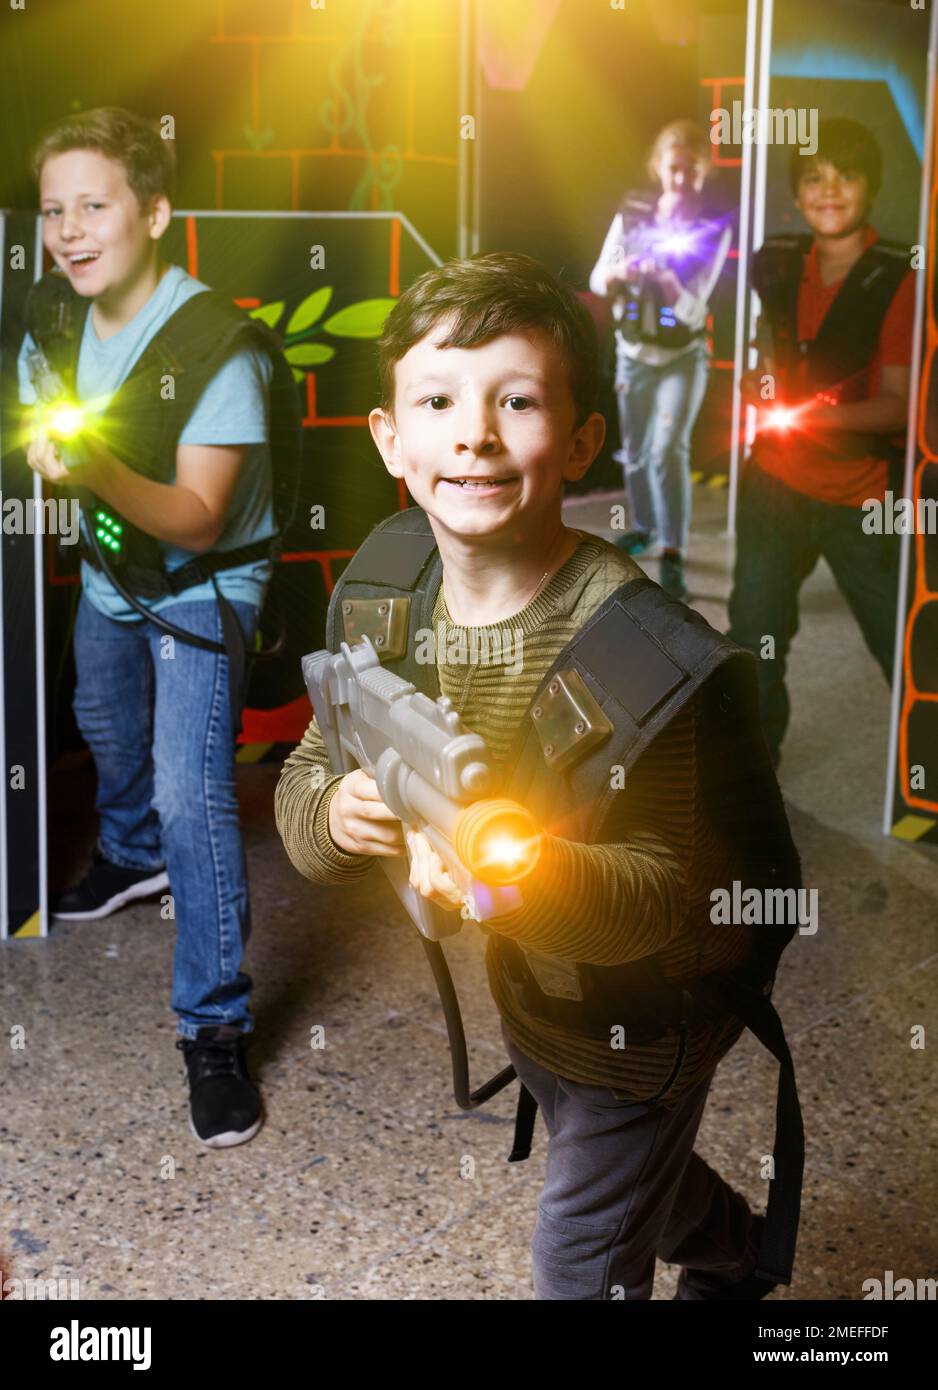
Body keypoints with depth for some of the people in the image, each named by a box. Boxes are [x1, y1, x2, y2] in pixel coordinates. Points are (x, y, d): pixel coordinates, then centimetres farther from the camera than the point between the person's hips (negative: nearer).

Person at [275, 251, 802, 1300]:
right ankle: (735, 1254, 64)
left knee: (582, 1250, 13)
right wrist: (336, 816, -33)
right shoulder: (386, 586, -14)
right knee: (622, 1163, 32)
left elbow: (669, 891, -32)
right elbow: (305, 777, -9)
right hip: (522, 980, 7)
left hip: (646, 1005, -7)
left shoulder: (635, 644, -33)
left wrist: (527, 876, -52)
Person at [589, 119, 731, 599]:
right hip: (634, 350, 3)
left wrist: (668, 283, -37)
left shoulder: (713, 229, -10)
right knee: (635, 448, 15)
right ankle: (643, 526, 37)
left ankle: (672, 554, -13)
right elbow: (597, 280, -5)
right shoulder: (632, 213, -3)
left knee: (668, 449, -17)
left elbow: (692, 306, -16)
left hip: (683, 356, -3)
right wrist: (619, 273, -27)